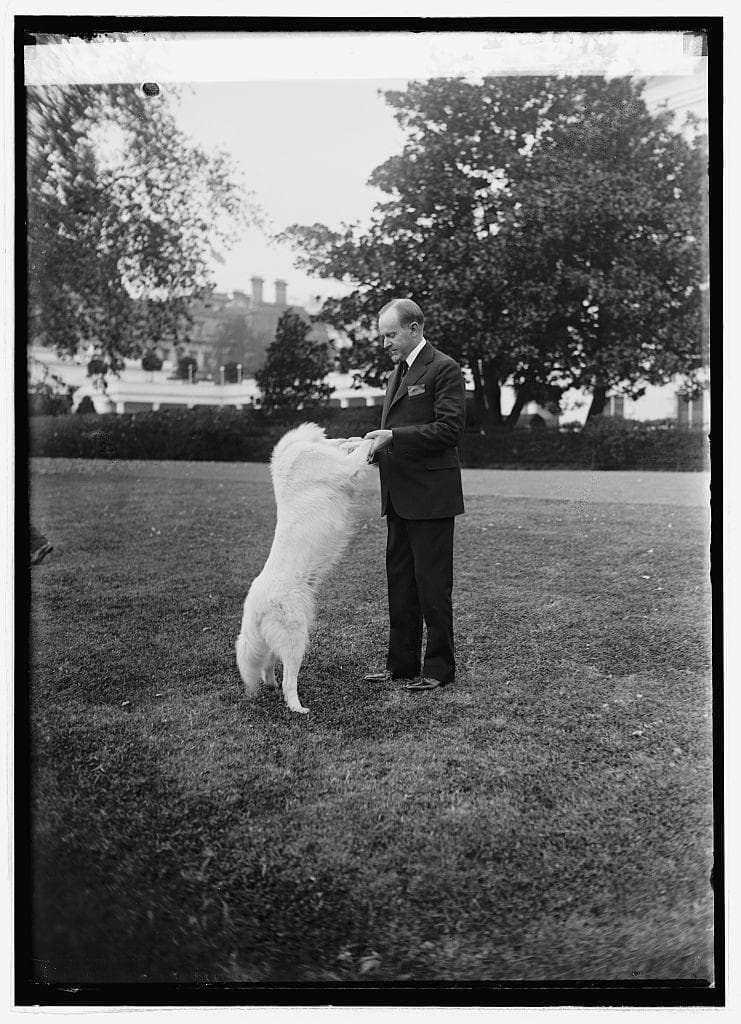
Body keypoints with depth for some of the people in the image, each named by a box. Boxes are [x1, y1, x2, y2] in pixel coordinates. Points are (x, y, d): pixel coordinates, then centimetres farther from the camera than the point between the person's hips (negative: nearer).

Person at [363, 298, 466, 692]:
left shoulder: (443, 368, -8)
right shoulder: (399, 371, 19)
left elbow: (449, 428, -16)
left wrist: (393, 436, -18)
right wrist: (378, 443, 4)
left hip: (430, 495, -9)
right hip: (398, 495, 9)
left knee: (432, 585, -1)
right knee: (399, 582, 12)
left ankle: (439, 667, 11)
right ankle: (401, 663, 22)